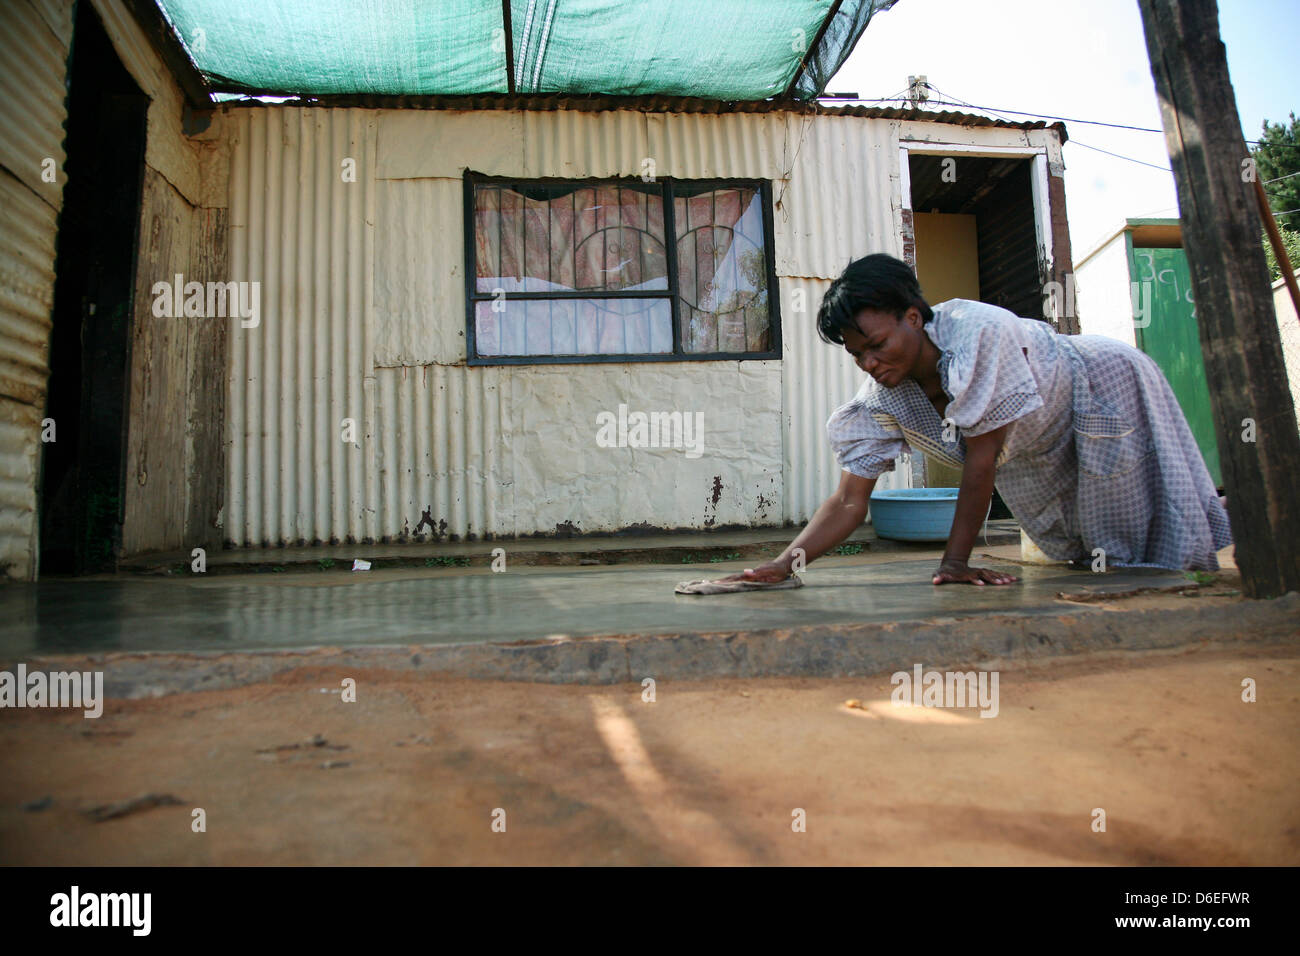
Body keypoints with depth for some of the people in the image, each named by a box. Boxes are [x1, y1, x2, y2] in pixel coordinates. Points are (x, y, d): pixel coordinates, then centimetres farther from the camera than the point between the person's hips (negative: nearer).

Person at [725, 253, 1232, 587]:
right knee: (1080, 555, 16)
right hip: (1036, 456, 5)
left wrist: (955, 562, -33)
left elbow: (980, 459, -37)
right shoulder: (879, 399, -23)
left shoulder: (977, 332, -41)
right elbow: (849, 502, -26)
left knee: (1151, 545, 5)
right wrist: (782, 565, -38)